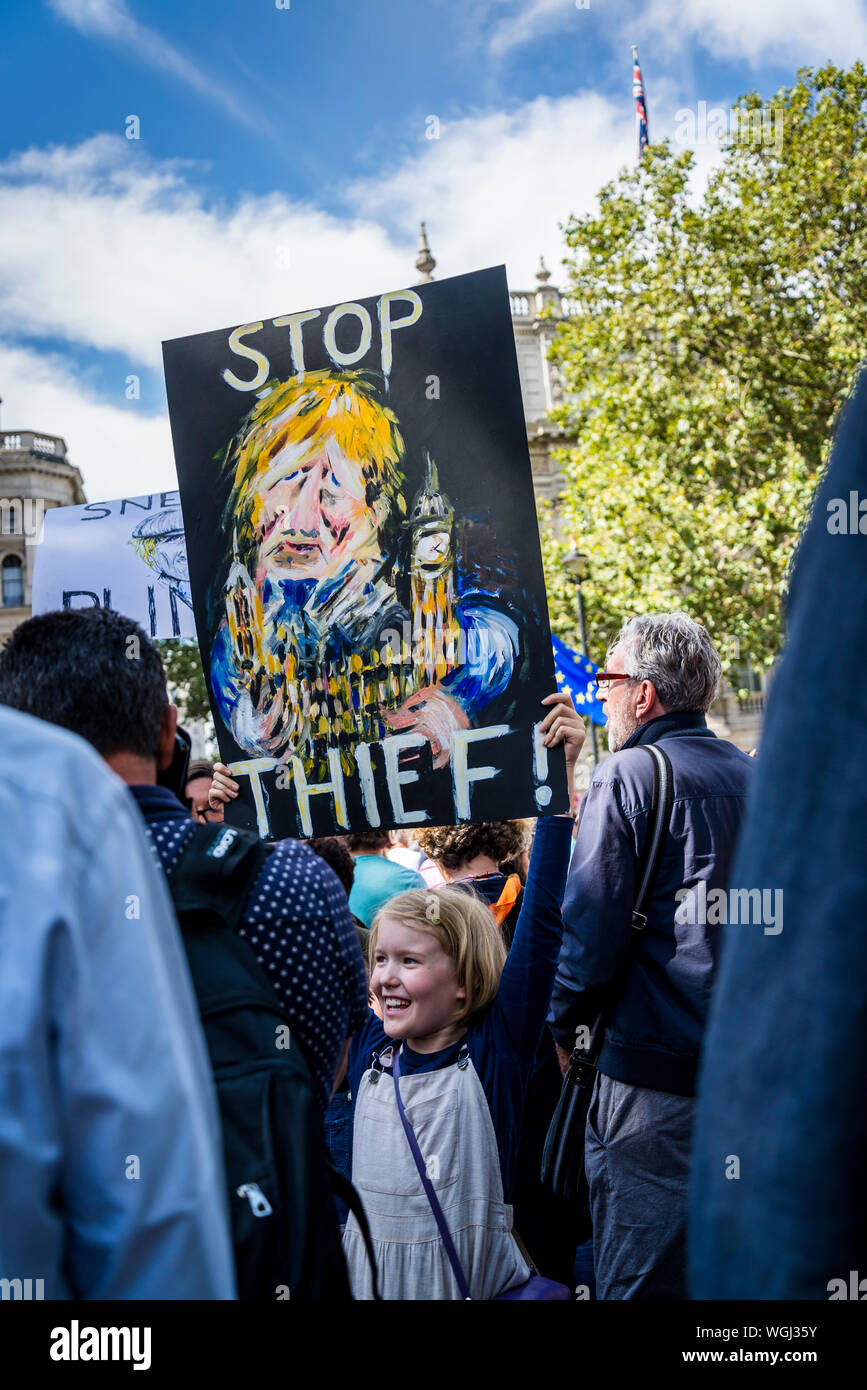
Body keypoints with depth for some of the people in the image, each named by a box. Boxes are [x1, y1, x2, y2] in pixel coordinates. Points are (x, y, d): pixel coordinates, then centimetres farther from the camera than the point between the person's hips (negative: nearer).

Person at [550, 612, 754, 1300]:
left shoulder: (629, 776, -12)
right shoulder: (757, 775, 7)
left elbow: (589, 926, -14)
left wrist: (564, 1021, 2)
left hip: (655, 1067, -7)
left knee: (643, 1276, 3)